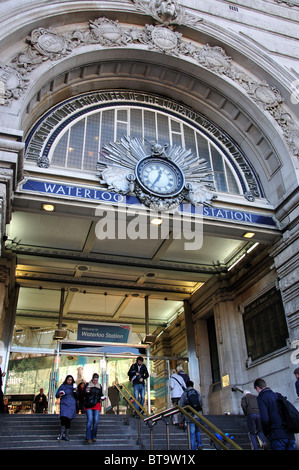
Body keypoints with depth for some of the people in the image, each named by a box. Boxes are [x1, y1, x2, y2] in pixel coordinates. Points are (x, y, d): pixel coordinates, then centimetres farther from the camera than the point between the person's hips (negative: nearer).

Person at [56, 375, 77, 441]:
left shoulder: (73, 387, 12)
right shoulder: (62, 386, 6)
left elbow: (76, 397, 10)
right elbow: (57, 395, 7)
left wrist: (75, 391, -6)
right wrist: (59, 395, -15)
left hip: (71, 405, 2)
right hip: (64, 404, -2)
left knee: (69, 420, 0)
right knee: (63, 418, -19)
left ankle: (67, 436, 8)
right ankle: (61, 434, -8)